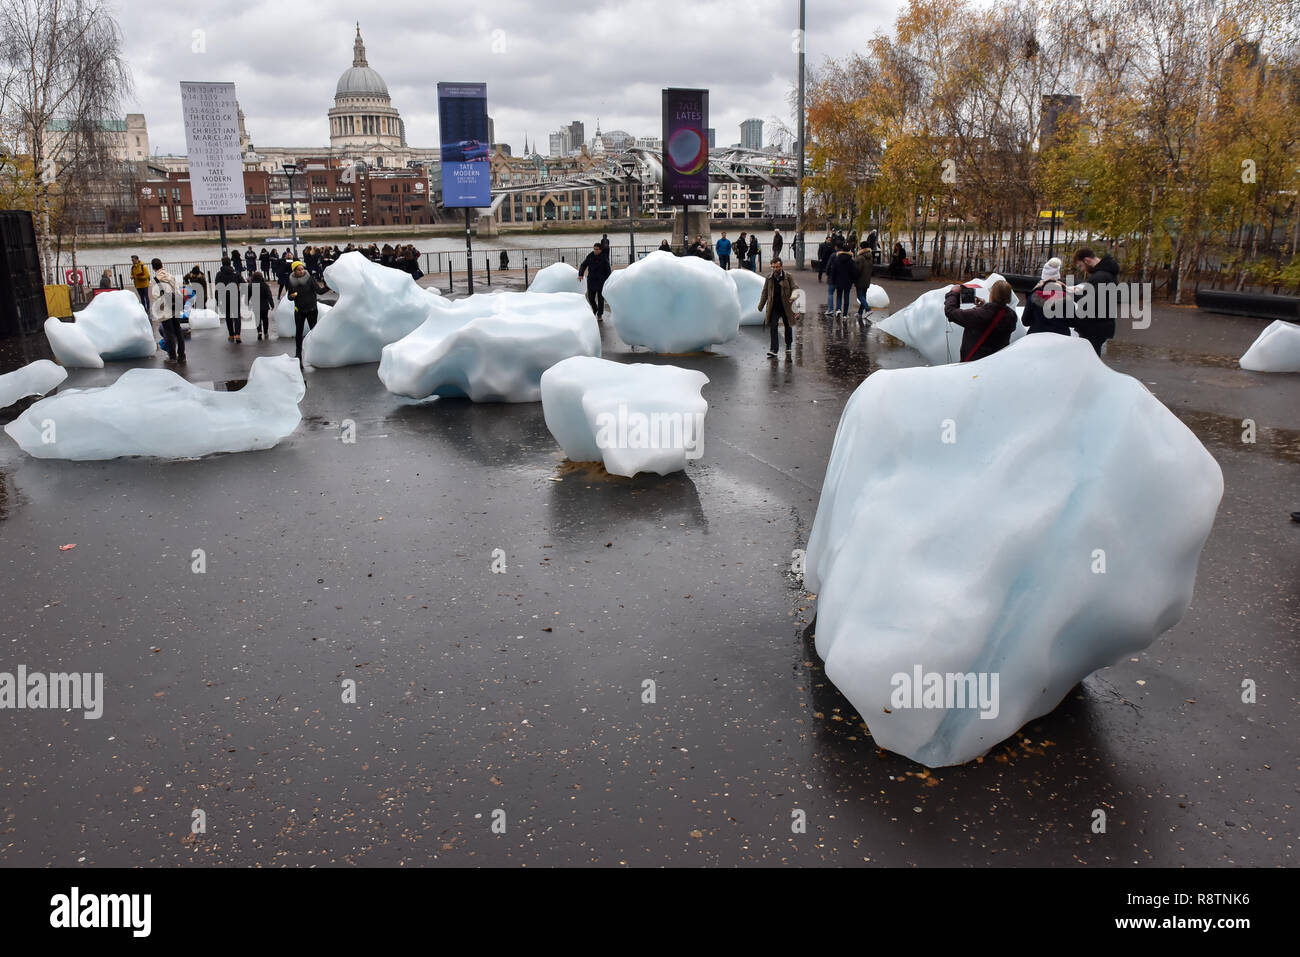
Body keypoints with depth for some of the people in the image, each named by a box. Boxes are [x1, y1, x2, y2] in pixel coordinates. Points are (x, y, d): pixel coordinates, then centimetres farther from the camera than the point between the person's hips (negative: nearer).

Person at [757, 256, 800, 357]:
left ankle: (788, 344, 41)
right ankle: (773, 350, -15)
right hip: (774, 307, 1)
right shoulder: (769, 278, 3)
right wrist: (761, 305, 12)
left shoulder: (788, 277, -5)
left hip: (786, 307, -1)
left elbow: (794, 288, -8)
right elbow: (765, 292, 11)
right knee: (773, 327, -10)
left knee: (788, 326, 16)